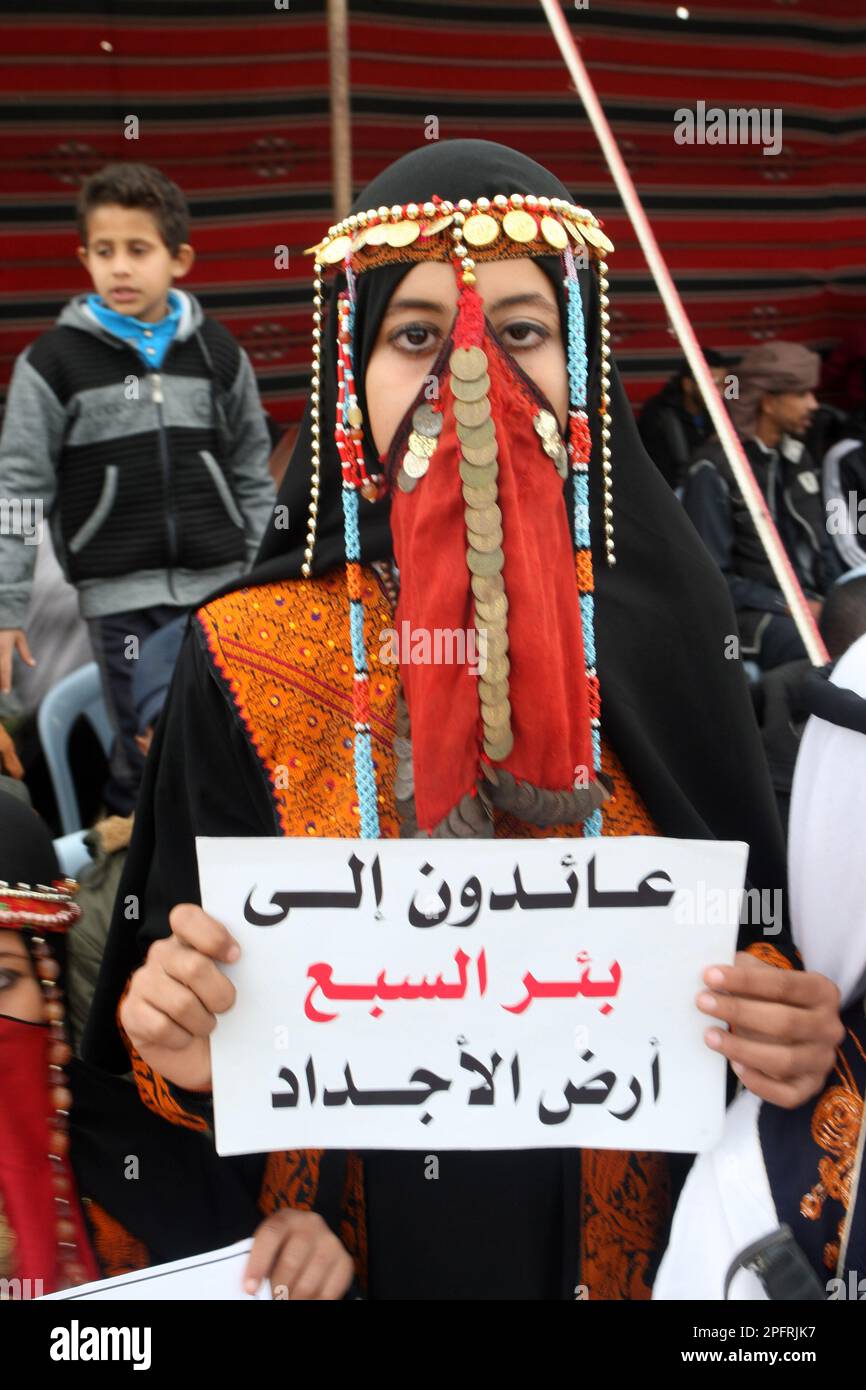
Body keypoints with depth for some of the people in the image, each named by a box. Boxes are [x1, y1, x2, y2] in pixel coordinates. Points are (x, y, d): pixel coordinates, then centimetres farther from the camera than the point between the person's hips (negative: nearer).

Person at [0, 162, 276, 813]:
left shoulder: (218, 351, 5)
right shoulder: (54, 361, -3)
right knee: (145, 767, 1)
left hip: (222, 588, 3)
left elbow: (253, 474, 12)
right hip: (120, 598, -2)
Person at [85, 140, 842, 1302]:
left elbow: (749, 934, -1)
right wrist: (183, 1046, -26)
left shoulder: (658, 635, -11)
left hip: (630, 1240, 2)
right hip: (349, 1246, -1)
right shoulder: (247, 657, -13)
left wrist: (790, 1039, -20)